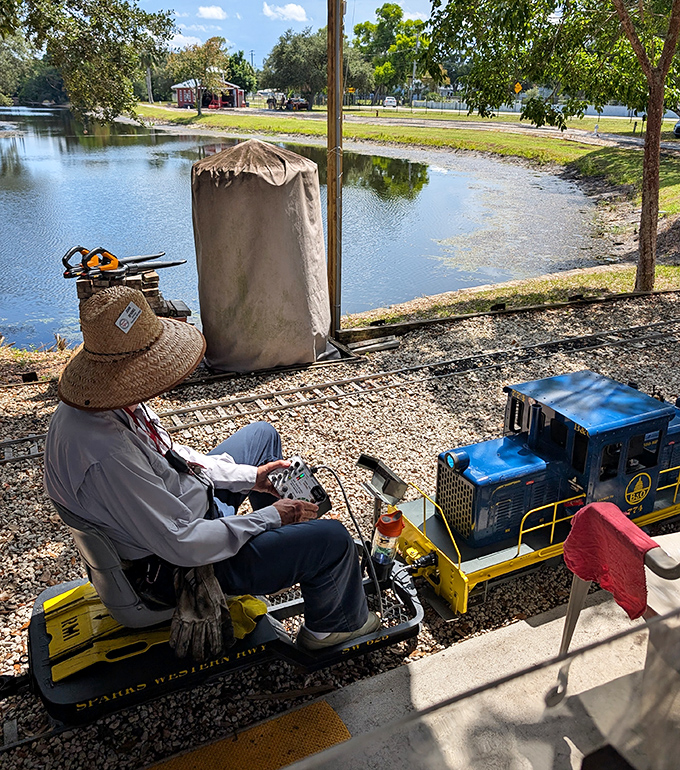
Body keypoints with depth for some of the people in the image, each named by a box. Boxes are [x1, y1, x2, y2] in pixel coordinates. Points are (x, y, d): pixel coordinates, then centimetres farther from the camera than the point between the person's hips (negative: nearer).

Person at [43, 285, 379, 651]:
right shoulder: (107, 457, -39)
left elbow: (166, 454, 6)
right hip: (177, 568, -10)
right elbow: (185, 545, -33)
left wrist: (249, 476, 2)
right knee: (332, 538, -13)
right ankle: (335, 623, 20)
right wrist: (269, 517, -20)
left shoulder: (91, 402, -8)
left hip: (179, 507, 10)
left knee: (262, 434, 22)